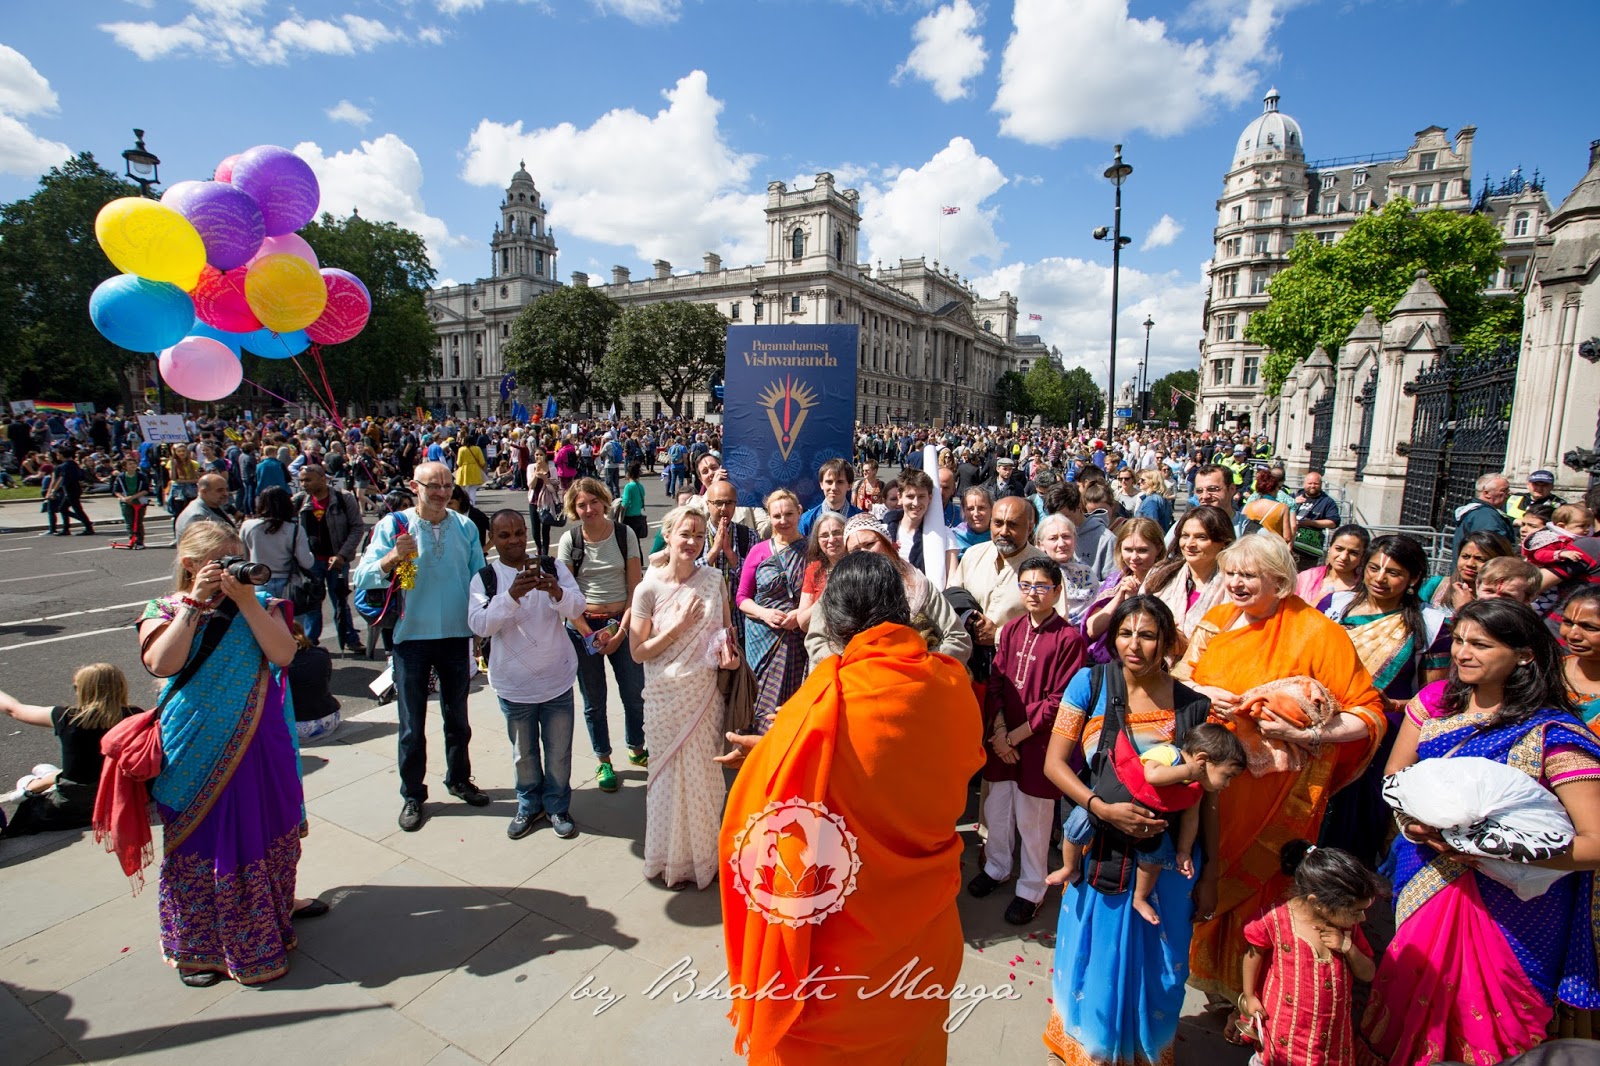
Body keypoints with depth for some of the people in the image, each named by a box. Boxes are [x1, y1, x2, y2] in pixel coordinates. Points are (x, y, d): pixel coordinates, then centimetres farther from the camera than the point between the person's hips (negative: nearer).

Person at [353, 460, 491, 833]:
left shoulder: (465, 527, 2)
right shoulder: (393, 525, -5)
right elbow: (362, 578, -12)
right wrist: (393, 557, -29)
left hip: (457, 635, 2)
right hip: (412, 636, -2)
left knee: (457, 717, 17)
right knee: (412, 724, 7)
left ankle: (459, 780, 36)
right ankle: (412, 795, 25)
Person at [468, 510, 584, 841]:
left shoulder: (552, 568, -2)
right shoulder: (484, 578, -4)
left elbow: (577, 607, -13)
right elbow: (479, 625, -18)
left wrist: (556, 591, -35)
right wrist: (512, 595, -33)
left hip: (557, 680, 1)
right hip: (514, 685, 0)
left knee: (559, 751, 12)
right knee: (524, 752, 16)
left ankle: (557, 805, 32)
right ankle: (529, 804, 38)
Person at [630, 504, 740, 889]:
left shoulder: (714, 581, -2)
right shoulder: (649, 589, -10)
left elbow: (726, 630, 11)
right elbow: (638, 651, -8)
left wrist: (729, 650, -10)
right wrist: (678, 625, -18)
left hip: (705, 693, 3)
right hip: (667, 695, -3)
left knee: (704, 772, 14)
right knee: (671, 774, 8)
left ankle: (705, 852, 36)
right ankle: (673, 858, 29)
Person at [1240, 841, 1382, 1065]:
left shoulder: (1348, 927, -9)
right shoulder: (1277, 922, -22)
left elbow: (1367, 974, 0)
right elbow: (1254, 954, -6)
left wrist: (1348, 948, -19)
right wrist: (1249, 996, 0)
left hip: (1332, 1032, 4)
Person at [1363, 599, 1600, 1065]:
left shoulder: (1553, 733, -17)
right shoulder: (1437, 699, -3)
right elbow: (1394, 778, 5)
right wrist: (1414, 820, -14)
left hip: (1510, 905, -4)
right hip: (1429, 882, 4)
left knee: (1485, 1023, 12)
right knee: (1412, 1008, 17)